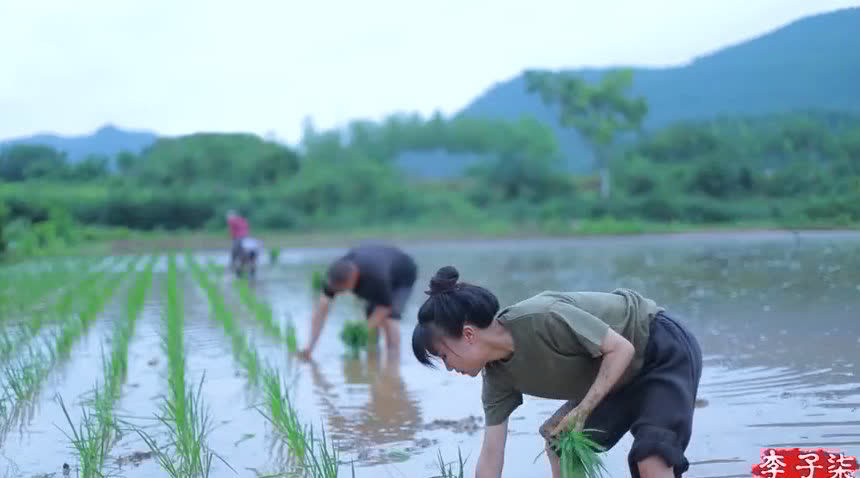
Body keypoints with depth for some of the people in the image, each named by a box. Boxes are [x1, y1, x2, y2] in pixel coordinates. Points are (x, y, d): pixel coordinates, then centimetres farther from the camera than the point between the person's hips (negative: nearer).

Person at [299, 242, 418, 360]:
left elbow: (384, 307, -30)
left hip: (403, 276, -6)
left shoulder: (376, 277, -46)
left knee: (388, 318, -23)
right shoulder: (337, 273, -30)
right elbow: (321, 309, -30)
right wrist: (309, 346, -35)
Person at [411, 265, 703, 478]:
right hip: (620, 375, 9)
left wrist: (581, 411, -29)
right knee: (557, 440, 11)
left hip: (665, 351, -9)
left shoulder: (542, 318, -34)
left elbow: (620, 348, -27)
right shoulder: (498, 376, -7)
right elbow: (491, 454, -4)